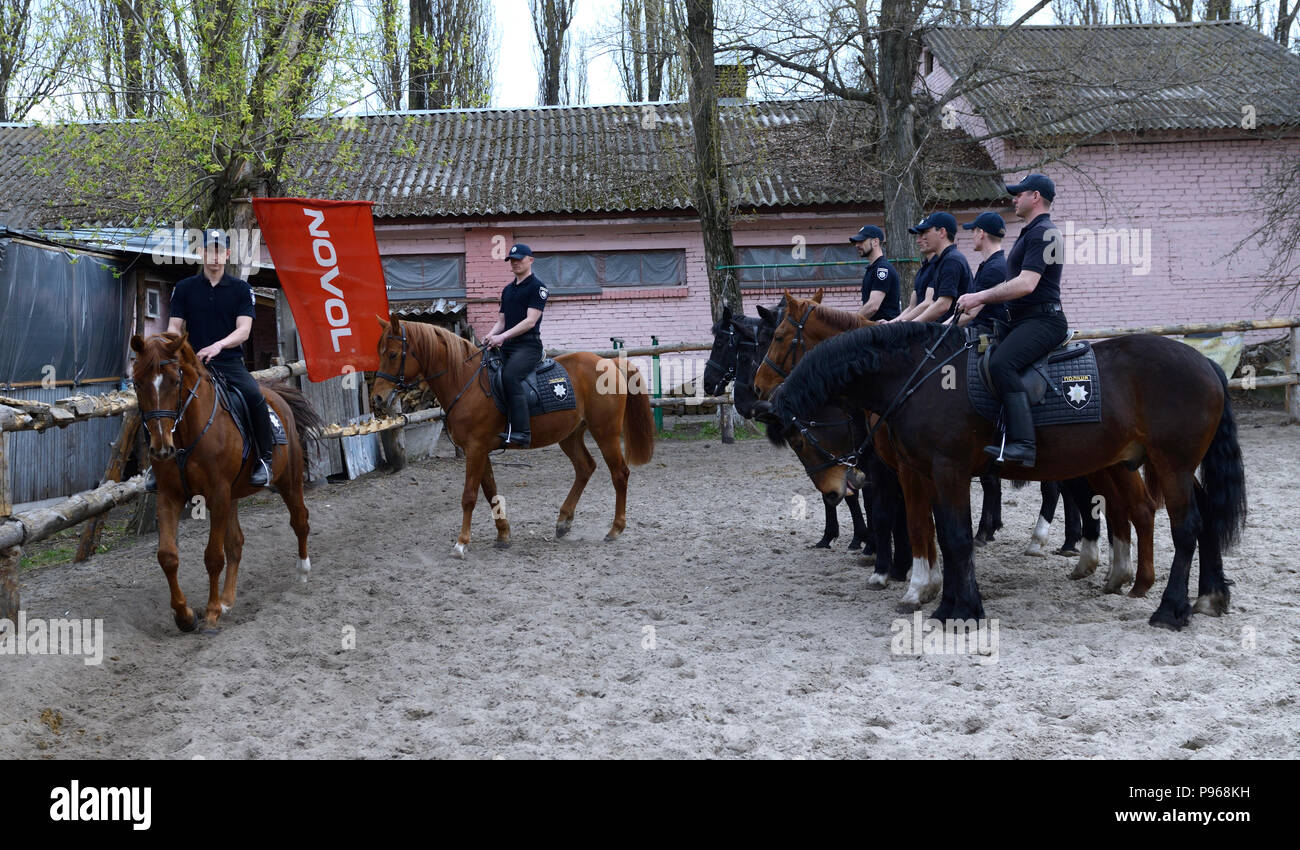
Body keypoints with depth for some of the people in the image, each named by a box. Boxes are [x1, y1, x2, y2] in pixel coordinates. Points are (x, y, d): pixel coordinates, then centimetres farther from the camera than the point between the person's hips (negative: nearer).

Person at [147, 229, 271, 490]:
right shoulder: (185, 288, 11)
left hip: (230, 363, -2)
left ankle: (264, 459, -17)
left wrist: (219, 345, -24)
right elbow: (174, 327, 7)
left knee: (255, 396, -29)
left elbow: (243, 330, -4)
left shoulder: (241, 289, 6)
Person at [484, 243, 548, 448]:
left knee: (510, 376, -31)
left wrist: (503, 336, -20)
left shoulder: (537, 287, -2)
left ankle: (520, 432, -36)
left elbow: (530, 321, -12)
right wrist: (492, 335, 0)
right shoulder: (507, 290, 22)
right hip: (507, 347, 9)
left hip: (528, 345, -9)